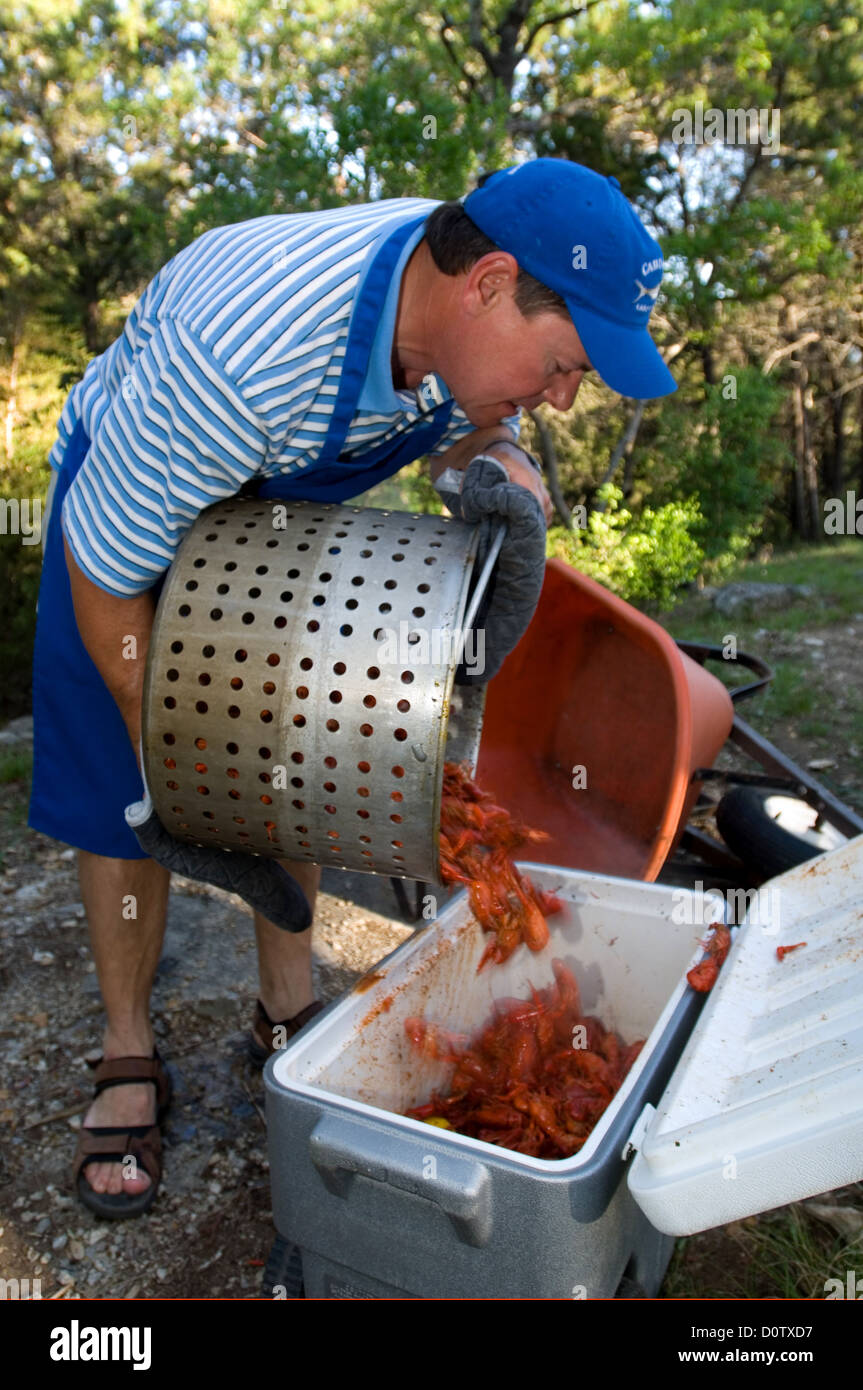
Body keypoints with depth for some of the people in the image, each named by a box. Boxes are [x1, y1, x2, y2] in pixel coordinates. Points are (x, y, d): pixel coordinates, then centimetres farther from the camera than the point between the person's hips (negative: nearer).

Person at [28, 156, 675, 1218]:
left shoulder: (472, 318, -22)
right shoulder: (244, 350, -42)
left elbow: (479, 424, 0)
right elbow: (105, 568, -31)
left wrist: (492, 462, -27)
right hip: (131, 492, -5)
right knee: (122, 792, -4)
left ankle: (288, 1013, 21)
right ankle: (128, 1057, 16)